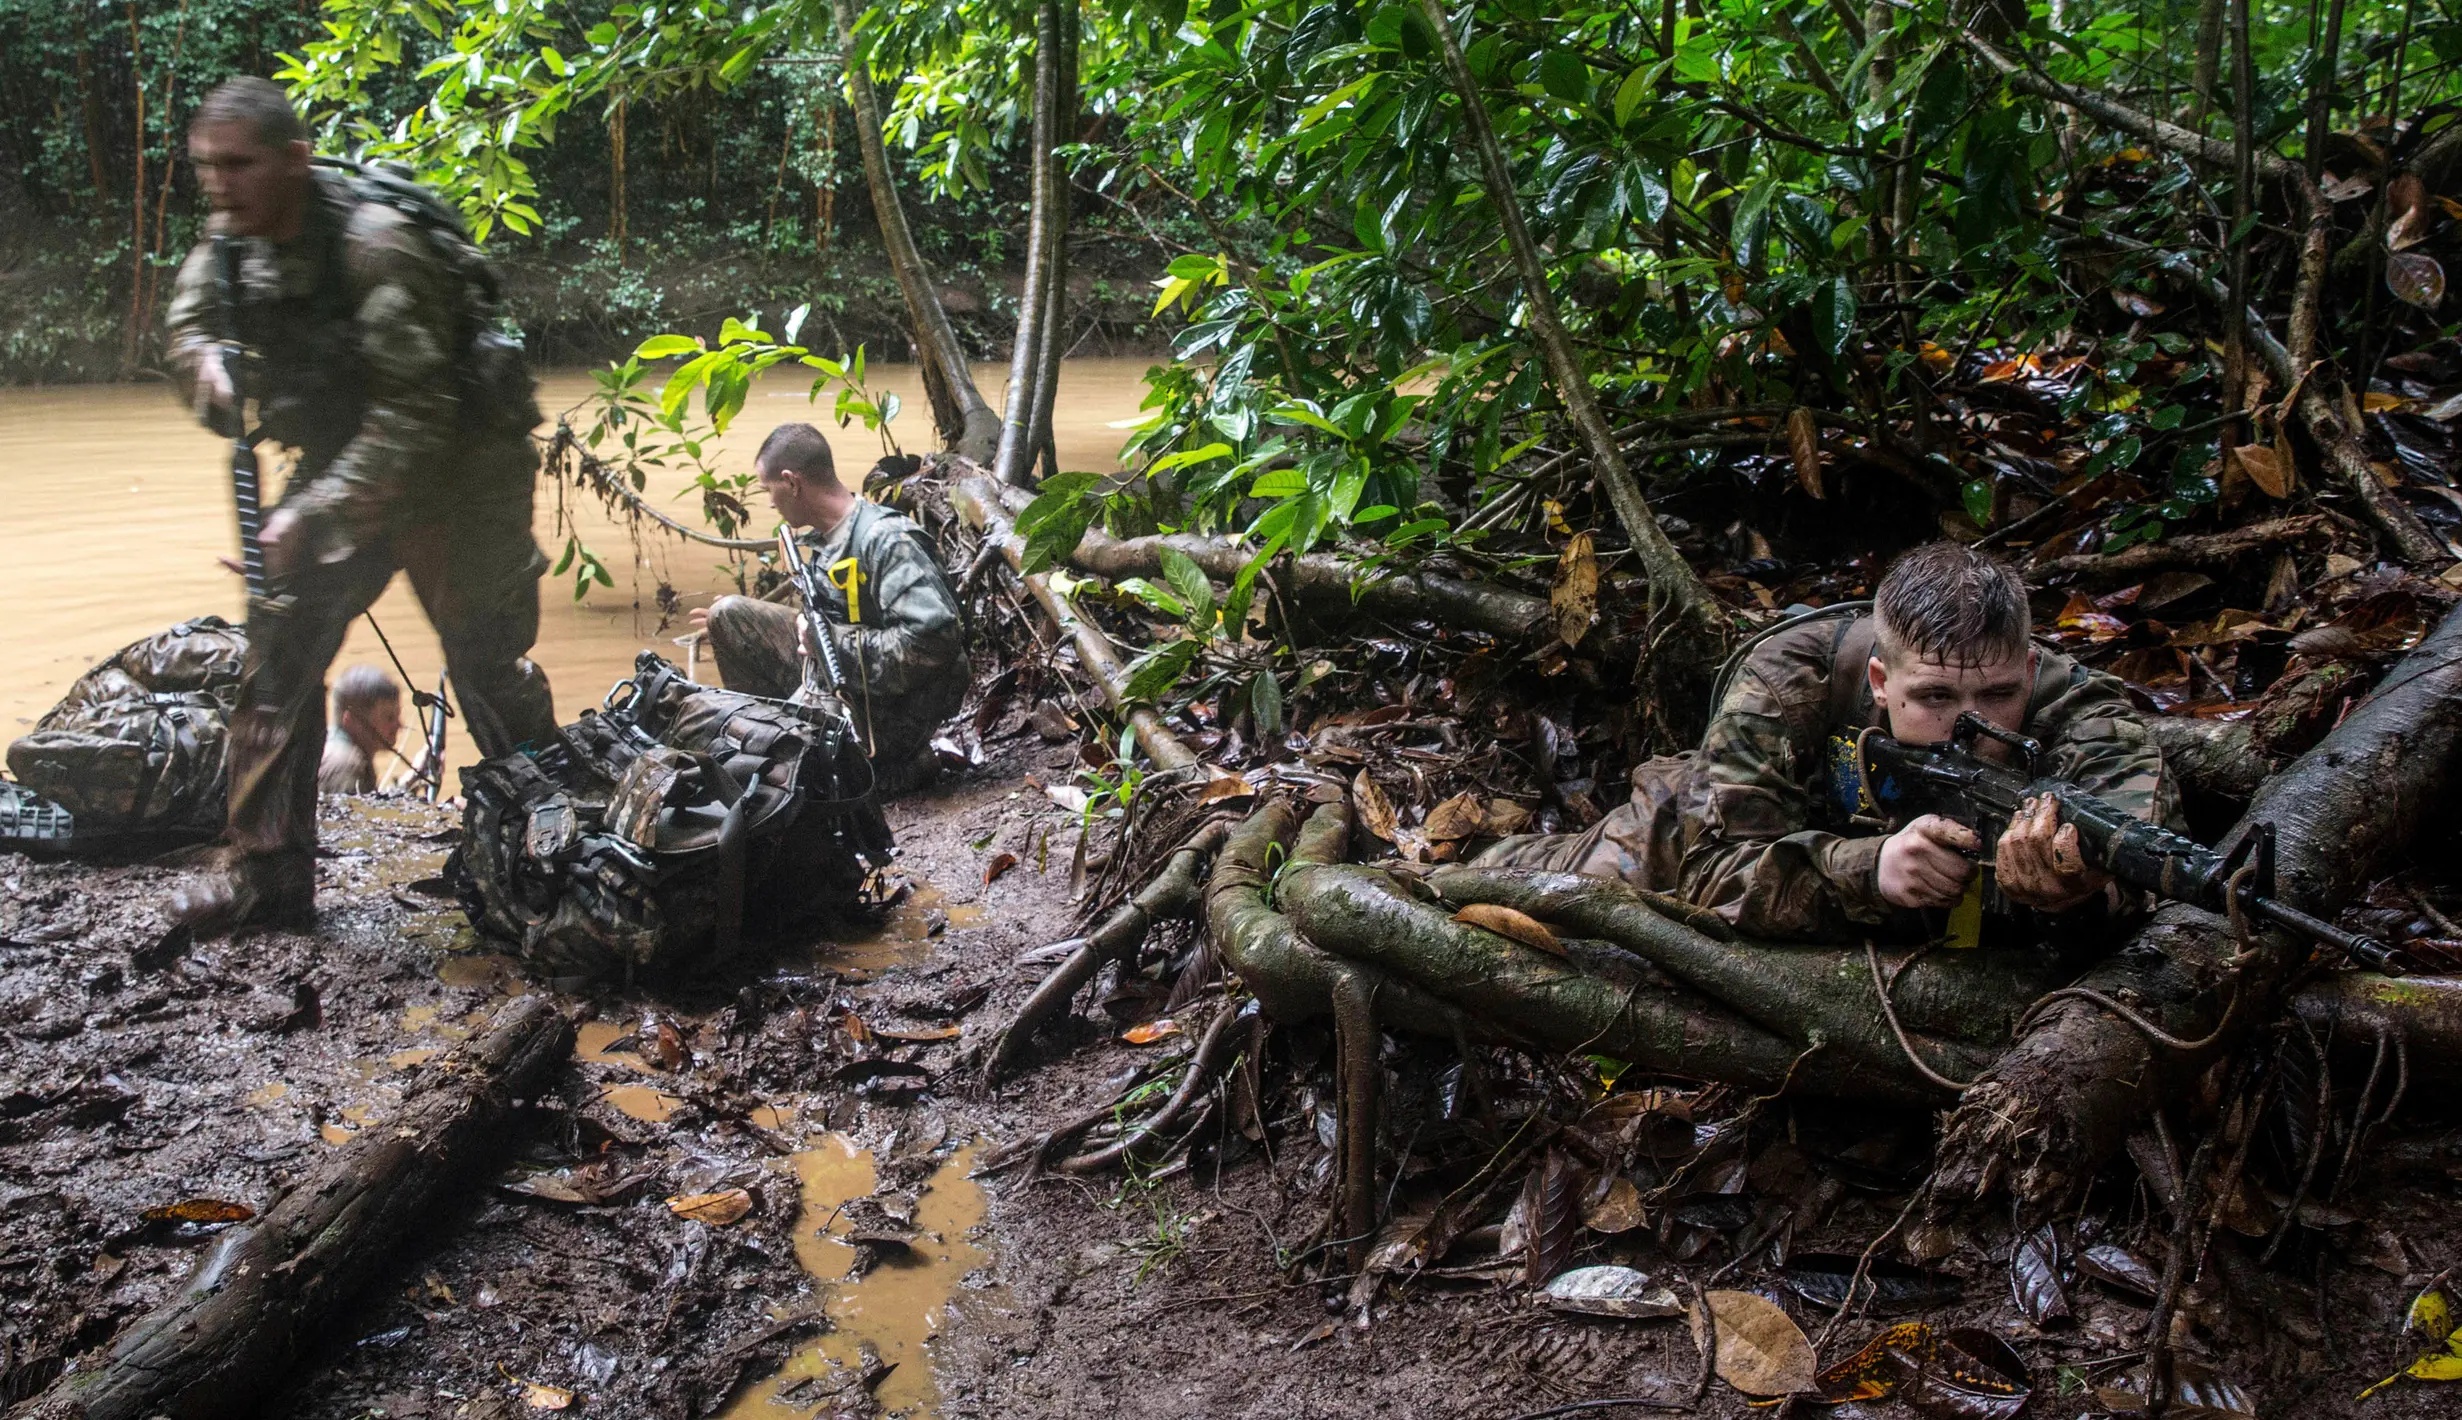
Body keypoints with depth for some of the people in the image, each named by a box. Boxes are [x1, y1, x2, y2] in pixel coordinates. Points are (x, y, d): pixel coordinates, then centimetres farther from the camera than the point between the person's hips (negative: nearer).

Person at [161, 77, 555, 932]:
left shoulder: (379, 245, -28)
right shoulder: (234, 238, -4)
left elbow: (416, 414, -32)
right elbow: (190, 319, 14)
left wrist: (314, 516, -37)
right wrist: (208, 362, -12)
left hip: (458, 459, -7)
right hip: (343, 459, 7)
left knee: (486, 662, -1)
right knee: (280, 640, -1)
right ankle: (264, 868, 6)